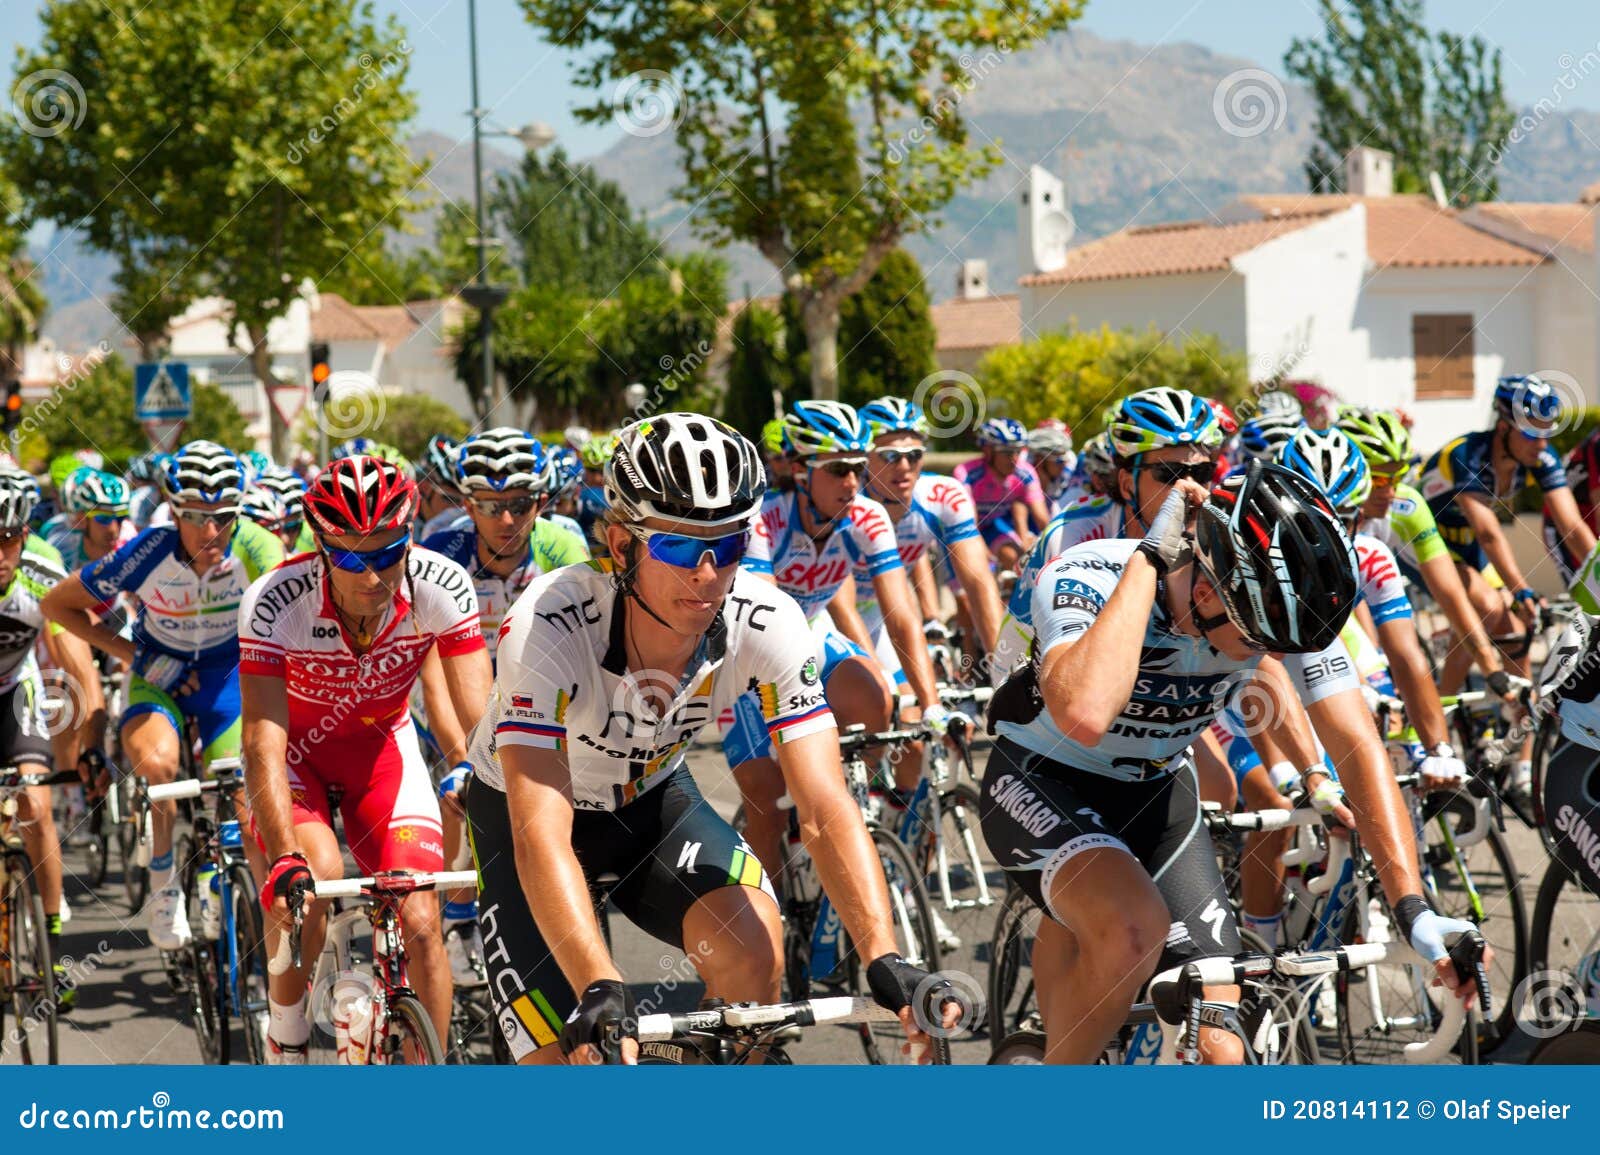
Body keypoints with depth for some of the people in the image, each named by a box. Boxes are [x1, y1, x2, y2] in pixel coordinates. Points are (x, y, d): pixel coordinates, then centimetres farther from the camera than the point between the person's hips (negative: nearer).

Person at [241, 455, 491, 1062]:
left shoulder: (442, 587, -27)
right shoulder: (275, 604, -33)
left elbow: (480, 722, -26)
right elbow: (264, 749, -37)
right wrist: (285, 864, -50)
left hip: (381, 744, 2)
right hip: (297, 745, -2)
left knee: (420, 922, -13)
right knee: (315, 882, -29)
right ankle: (285, 1035, -3)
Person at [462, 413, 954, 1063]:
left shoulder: (767, 626, -26)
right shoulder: (550, 626, -35)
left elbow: (825, 812, -28)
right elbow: (540, 834, -42)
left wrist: (884, 960, -43)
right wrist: (599, 989, -56)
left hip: (651, 798, 3)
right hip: (522, 811, -3)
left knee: (750, 941, -27)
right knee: (576, 1056, -17)